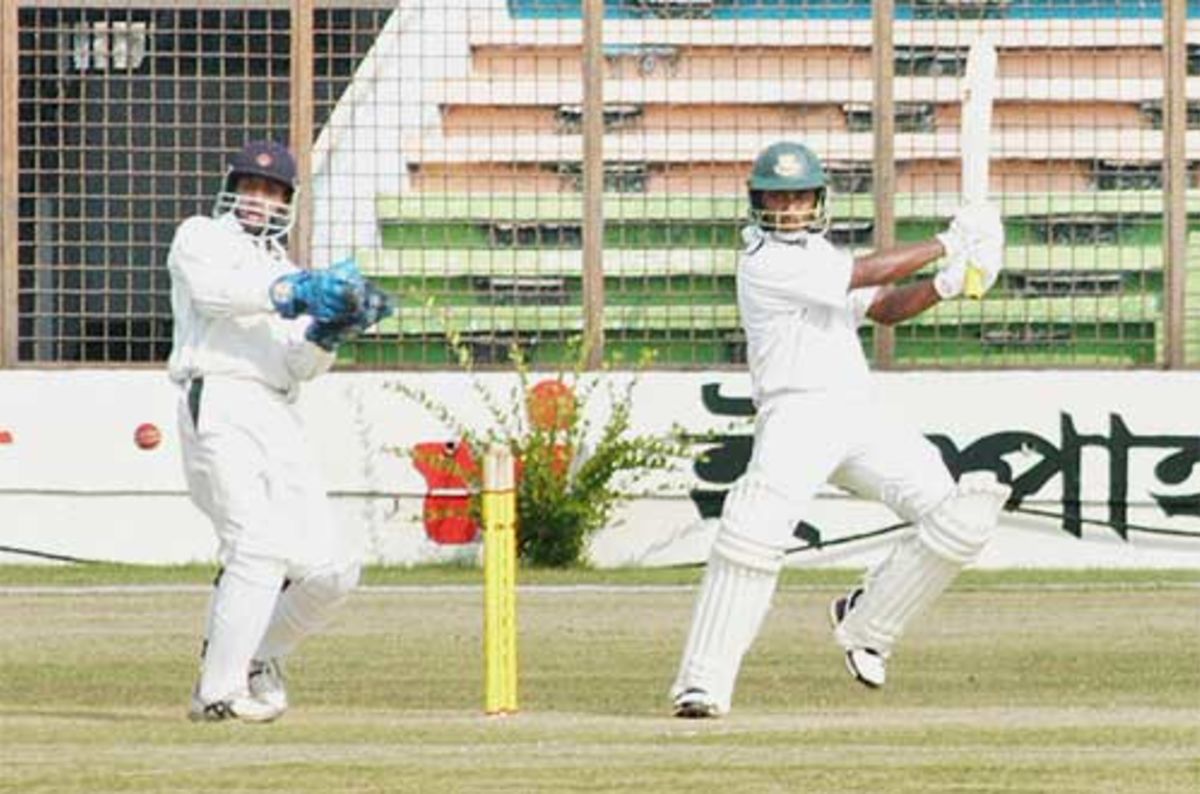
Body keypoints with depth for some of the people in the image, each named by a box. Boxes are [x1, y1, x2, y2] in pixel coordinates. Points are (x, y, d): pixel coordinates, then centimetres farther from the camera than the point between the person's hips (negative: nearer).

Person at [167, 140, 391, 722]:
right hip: (220, 404, -7)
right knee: (259, 544, -23)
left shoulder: (284, 272, 30)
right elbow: (211, 288, -10)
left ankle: (258, 657, 21)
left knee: (330, 569, -2)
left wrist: (325, 334, -6)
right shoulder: (201, 238, 14)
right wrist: (293, 292, -21)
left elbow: (300, 368, 15)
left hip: (280, 421, 7)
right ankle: (218, 691, -21)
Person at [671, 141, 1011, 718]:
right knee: (756, 525, -32)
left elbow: (885, 307, 20)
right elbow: (864, 275, -11)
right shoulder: (767, 263, -7)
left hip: (863, 415, 8)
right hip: (796, 413, -8)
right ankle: (704, 683, -29)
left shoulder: (818, 255, 22)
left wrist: (941, 286, 1)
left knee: (959, 517, -5)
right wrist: (946, 245, -4)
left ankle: (864, 625, 15)